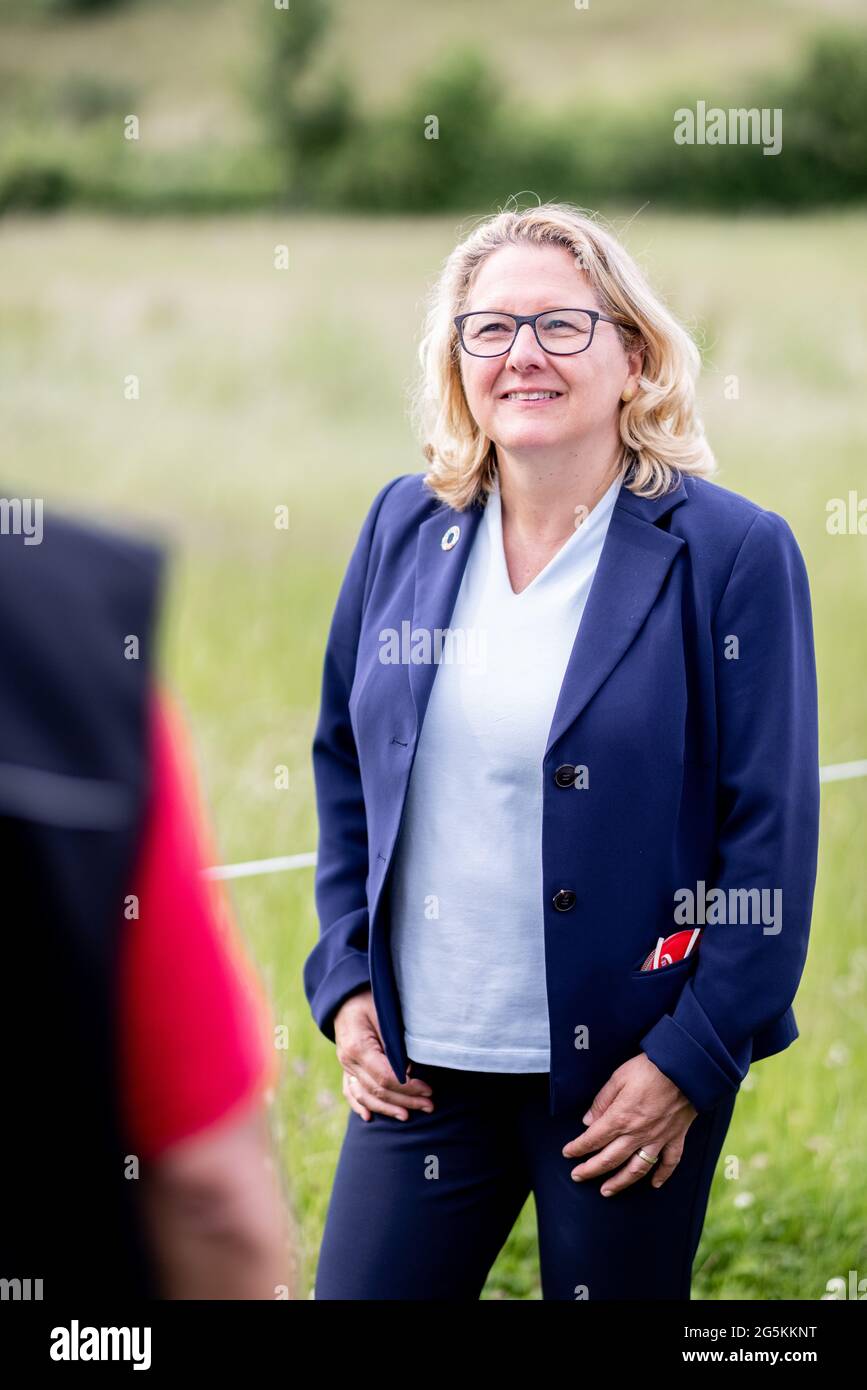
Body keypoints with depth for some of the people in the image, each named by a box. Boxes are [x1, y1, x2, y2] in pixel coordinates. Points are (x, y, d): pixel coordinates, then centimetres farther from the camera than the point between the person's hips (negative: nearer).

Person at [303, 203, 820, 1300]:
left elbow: (771, 836, -8)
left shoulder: (732, 553, -8)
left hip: (625, 1070, -4)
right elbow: (344, 765, 16)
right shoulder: (404, 529, 6)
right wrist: (344, 981, 7)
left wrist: (690, 1058, -11)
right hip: (419, 1059, 4)